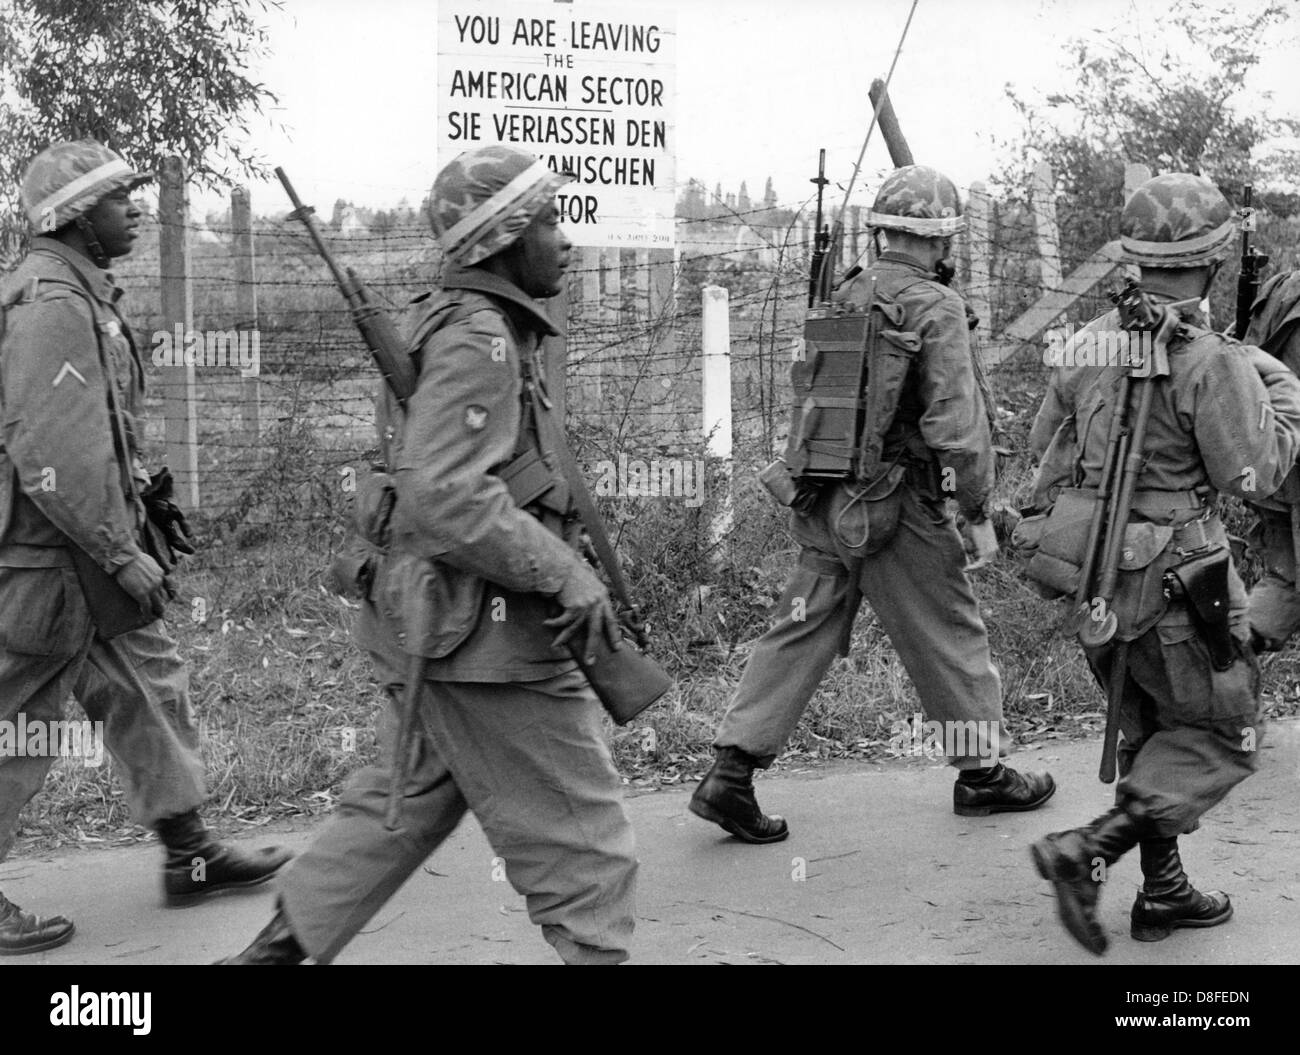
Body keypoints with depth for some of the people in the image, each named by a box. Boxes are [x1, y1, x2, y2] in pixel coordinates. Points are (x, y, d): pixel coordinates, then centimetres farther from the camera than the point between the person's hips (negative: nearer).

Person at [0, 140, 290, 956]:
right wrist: (119, 551, -22)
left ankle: (190, 855, 26)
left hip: (86, 551, 10)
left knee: (150, 686, 15)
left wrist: (146, 497, 18)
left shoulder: (87, 295, 13)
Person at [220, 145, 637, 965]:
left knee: (405, 807, 23)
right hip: (485, 633, -11)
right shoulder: (477, 340, -18)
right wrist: (565, 573, -23)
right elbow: (444, 497, -27)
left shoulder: (475, 328, 14)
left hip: (437, 625, 11)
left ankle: (284, 947, 32)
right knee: (583, 845, 1)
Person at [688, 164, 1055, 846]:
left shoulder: (842, 299, 9)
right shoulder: (936, 308, -12)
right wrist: (977, 512, -9)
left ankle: (730, 774, 6)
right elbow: (955, 421, -17)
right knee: (951, 637, 10)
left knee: (800, 633, 10)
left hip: (824, 503, 6)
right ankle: (982, 775, 24)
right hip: (898, 507, -6)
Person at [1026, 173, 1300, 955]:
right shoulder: (1213, 362, -19)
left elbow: (1047, 433, 13)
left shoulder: (1096, 338, 1)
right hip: (1174, 579, -7)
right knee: (1223, 739, 8)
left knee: (1152, 733, 21)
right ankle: (1088, 853, -5)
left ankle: (1163, 891, 29)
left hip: (1096, 569, 7)